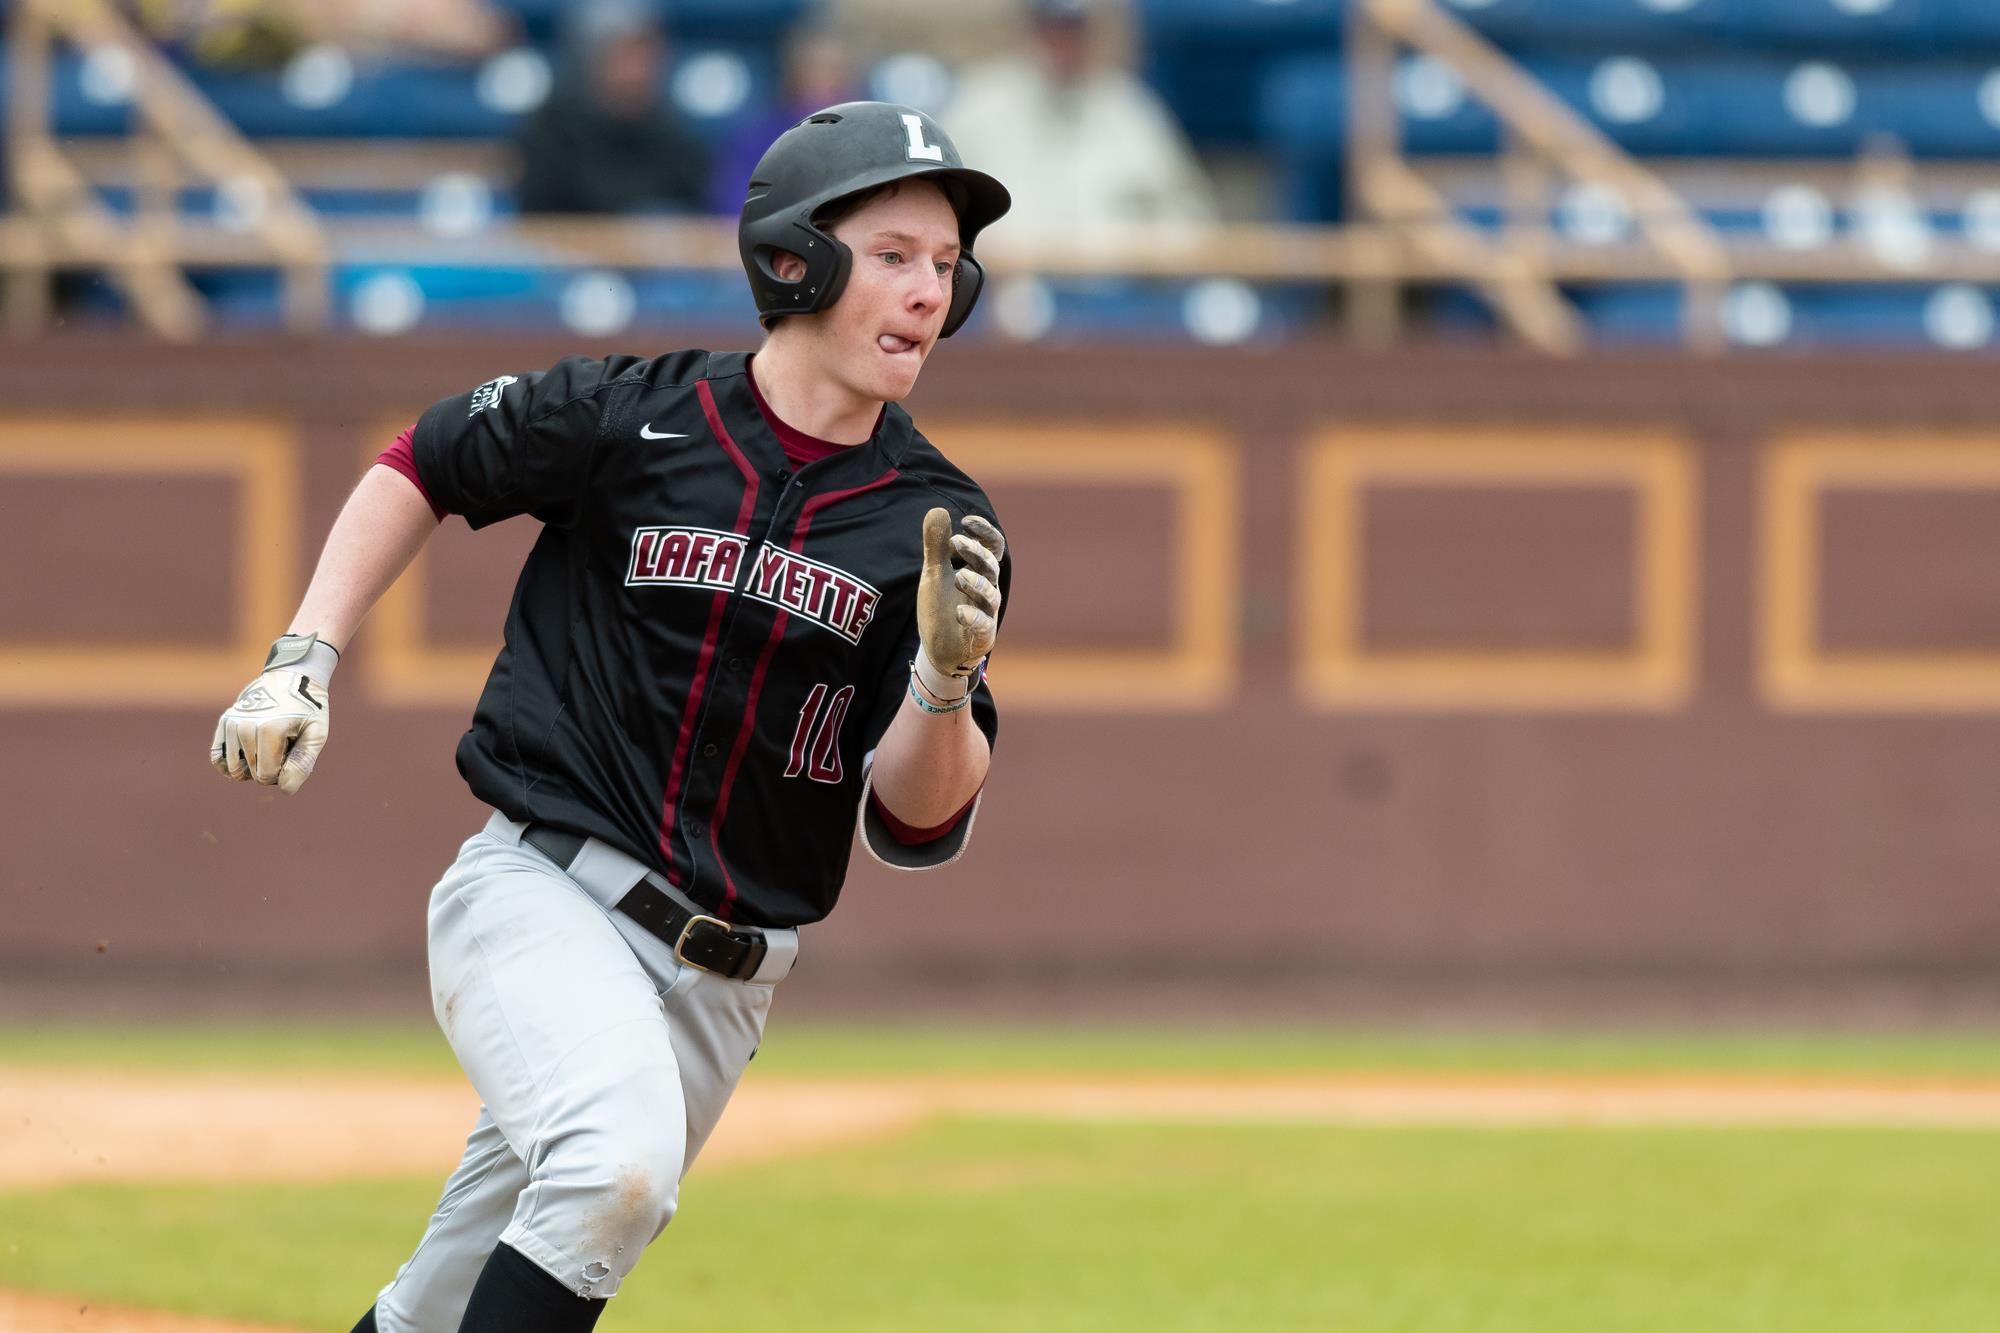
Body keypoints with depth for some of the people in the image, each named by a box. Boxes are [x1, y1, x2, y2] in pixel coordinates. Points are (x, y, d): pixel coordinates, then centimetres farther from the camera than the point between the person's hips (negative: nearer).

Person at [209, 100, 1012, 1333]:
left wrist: (946, 677, -23)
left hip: (722, 983, 4)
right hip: (541, 900, -4)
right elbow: (421, 469, 13)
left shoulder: (938, 527, 1)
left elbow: (916, 828, -3)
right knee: (618, 1160, -33)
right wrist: (302, 665, 4)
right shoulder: (625, 419, -5)